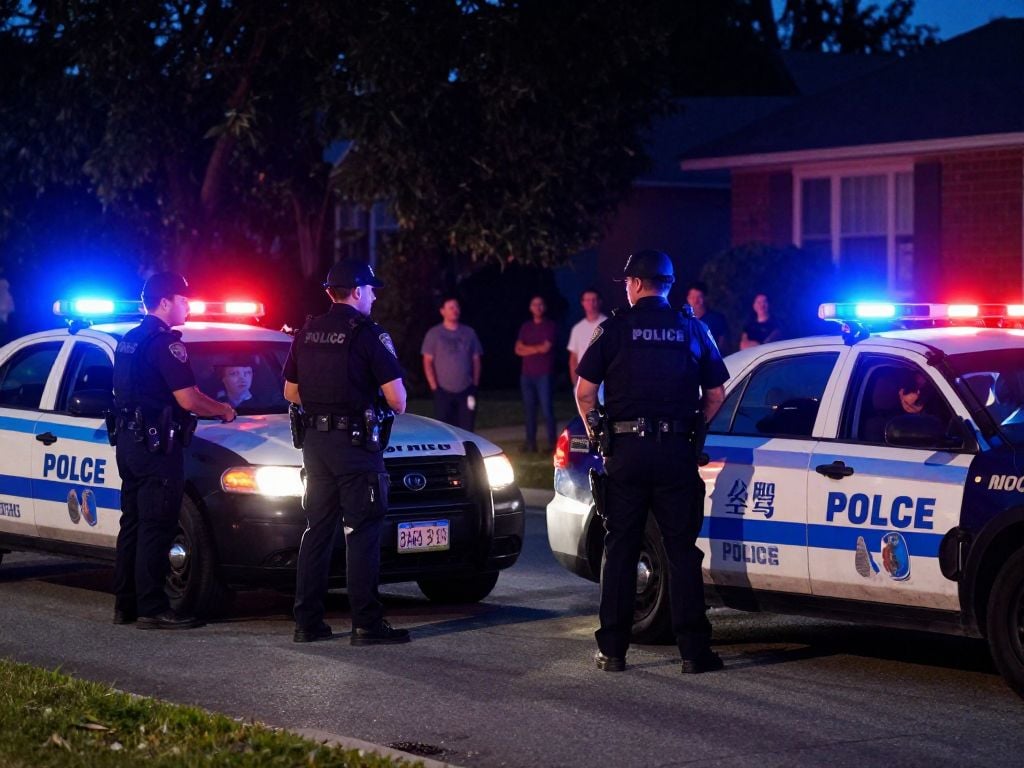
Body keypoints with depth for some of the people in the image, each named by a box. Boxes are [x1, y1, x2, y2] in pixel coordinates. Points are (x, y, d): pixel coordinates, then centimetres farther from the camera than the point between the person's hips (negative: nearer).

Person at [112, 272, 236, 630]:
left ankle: (125, 605, 17)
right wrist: (223, 409, -1)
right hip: (156, 443, -10)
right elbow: (188, 399, -19)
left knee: (133, 525, 14)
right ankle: (152, 609, -8)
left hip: (128, 439, 10)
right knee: (156, 529, -8)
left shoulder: (128, 341, 16)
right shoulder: (165, 343, -14)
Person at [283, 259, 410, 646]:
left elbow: (290, 392, 16)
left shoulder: (306, 334, 9)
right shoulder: (368, 334, -11)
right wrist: (396, 407, 8)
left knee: (316, 530, 12)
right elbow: (397, 398, -13)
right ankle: (367, 624, -5)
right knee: (363, 533, -3)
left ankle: (307, 621, 11)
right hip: (355, 442, -7)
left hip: (315, 441, 7)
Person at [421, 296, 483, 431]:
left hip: (466, 391, 2)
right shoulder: (434, 334, 1)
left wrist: (475, 386, 3)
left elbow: (476, 360, 11)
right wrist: (434, 387, -8)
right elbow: (427, 362, -1)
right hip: (444, 392, -2)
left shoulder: (469, 333, 9)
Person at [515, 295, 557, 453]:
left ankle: (552, 442, -7)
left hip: (543, 374, -5)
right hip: (527, 373, 5)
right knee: (529, 409, 4)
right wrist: (537, 348, -4)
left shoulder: (550, 326, 1)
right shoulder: (525, 327, 16)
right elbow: (518, 350, 8)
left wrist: (527, 348, 2)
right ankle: (530, 442, 7)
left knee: (547, 408, -9)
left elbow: (545, 348, -9)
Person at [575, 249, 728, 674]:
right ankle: (694, 650, 1)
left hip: (626, 448, -1)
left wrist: (598, 437, 8)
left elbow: (584, 391, -3)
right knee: (682, 550, 4)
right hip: (677, 449, 1)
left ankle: (613, 649, 7)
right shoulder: (693, 329, 7)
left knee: (619, 549, 6)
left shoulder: (615, 328, 0)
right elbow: (716, 394, 8)